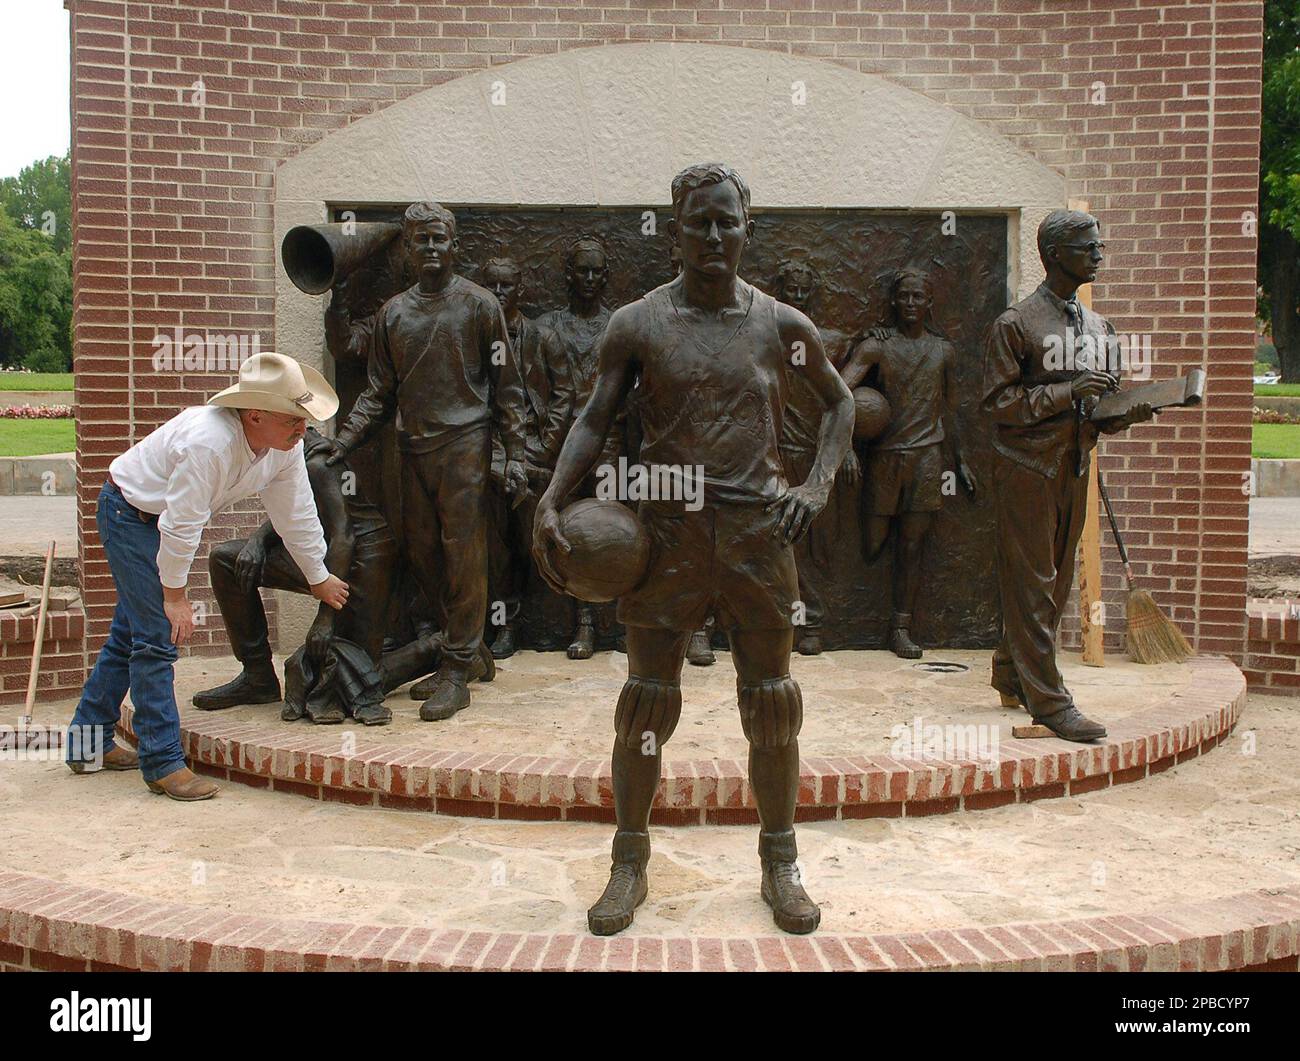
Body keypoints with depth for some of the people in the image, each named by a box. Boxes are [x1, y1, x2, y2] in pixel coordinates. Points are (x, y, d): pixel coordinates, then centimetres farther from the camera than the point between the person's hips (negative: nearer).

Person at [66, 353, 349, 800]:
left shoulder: (287, 447, -12)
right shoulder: (208, 444, -38)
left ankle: (87, 741, 28)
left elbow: (296, 515, 1)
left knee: (130, 635, 15)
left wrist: (319, 578, 9)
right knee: (156, 636, -12)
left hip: (163, 522, 9)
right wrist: (175, 596, -22)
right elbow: (180, 526, -32)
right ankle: (163, 762, -6)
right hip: (129, 514, -9)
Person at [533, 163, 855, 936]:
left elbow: (840, 400, 18)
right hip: (667, 526, -1)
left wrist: (819, 485, 3)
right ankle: (630, 864, 21)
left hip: (758, 528, 1)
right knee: (649, 698, 4)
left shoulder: (782, 325, 5)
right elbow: (596, 419, 0)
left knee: (771, 701, 7)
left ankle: (780, 865, 24)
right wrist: (551, 503, -14)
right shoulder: (638, 325, 2)